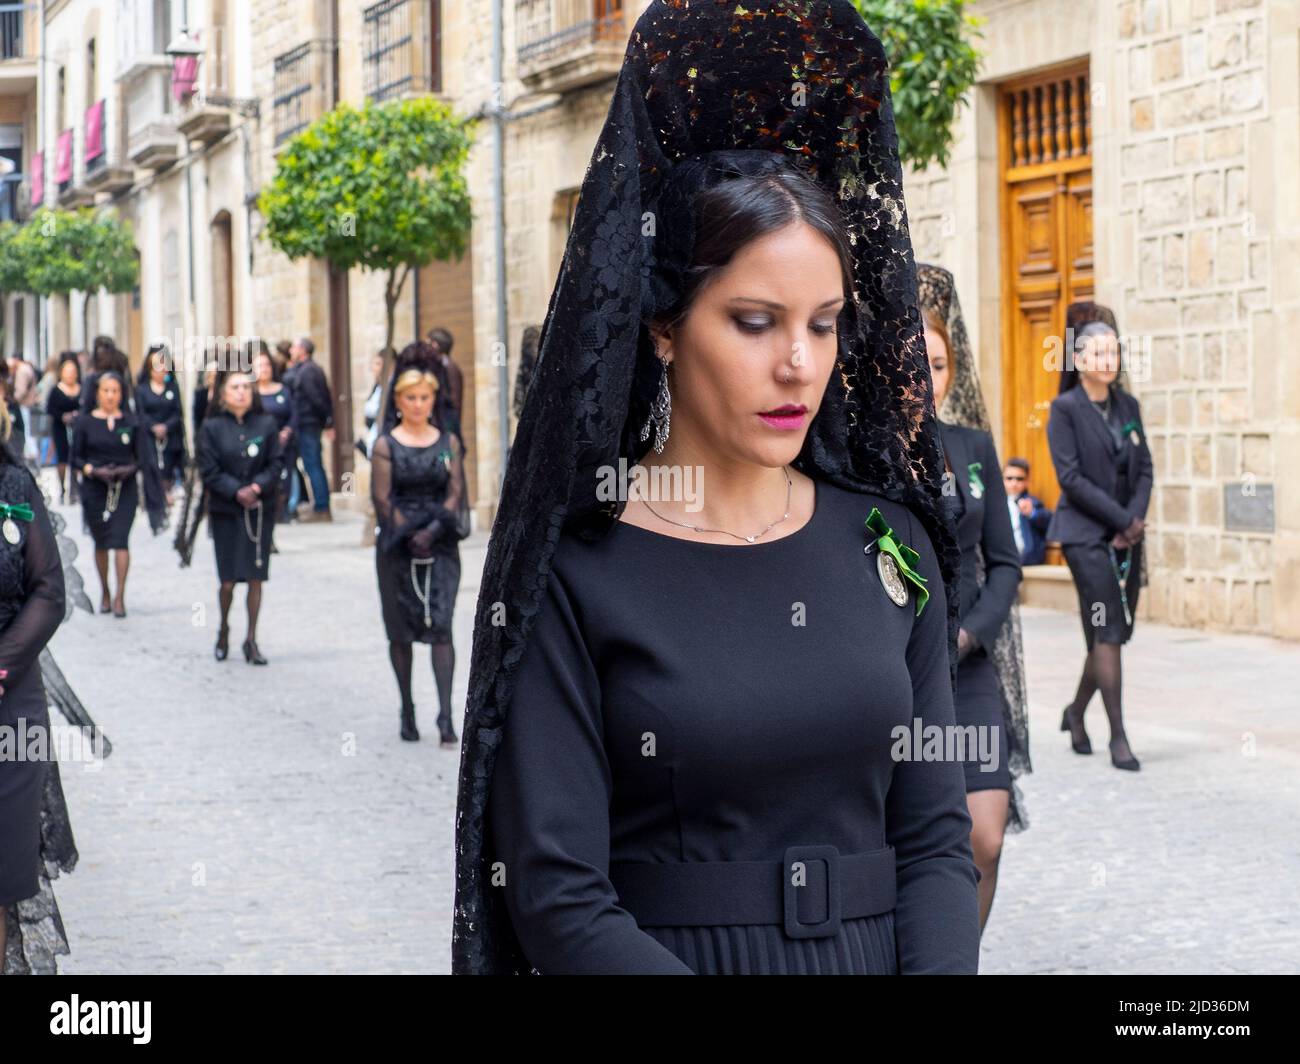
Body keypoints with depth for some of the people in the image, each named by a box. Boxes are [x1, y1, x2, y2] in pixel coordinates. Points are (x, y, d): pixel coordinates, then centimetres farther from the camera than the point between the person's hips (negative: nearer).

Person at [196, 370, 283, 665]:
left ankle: (251, 640, 8)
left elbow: (275, 464, 2)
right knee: (228, 580, -1)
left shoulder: (266, 424, 3)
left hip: (260, 509, 1)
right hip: (225, 511, -1)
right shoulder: (212, 427, 0)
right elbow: (209, 471, -3)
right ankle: (223, 630, 24)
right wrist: (237, 492, -15)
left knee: (256, 578, -1)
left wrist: (258, 487, -15)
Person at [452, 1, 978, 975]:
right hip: (654, 955, -3)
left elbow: (937, 838, 3)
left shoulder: (889, 546, 4)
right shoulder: (574, 573, -9)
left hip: (880, 953, 3)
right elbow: (557, 900, -12)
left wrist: (939, 966, -15)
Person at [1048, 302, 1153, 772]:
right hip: (1086, 533, -6)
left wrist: (1135, 520, -7)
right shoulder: (1065, 408, -6)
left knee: (1117, 631, 9)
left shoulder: (1128, 405, 11)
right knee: (1107, 632, -9)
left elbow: (1144, 468, 9)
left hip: (1127, 534, 6)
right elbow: (1071, 477, -12)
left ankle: (1076, 712, 30)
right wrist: (1121, 519, -13)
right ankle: (1118, 737, -6)